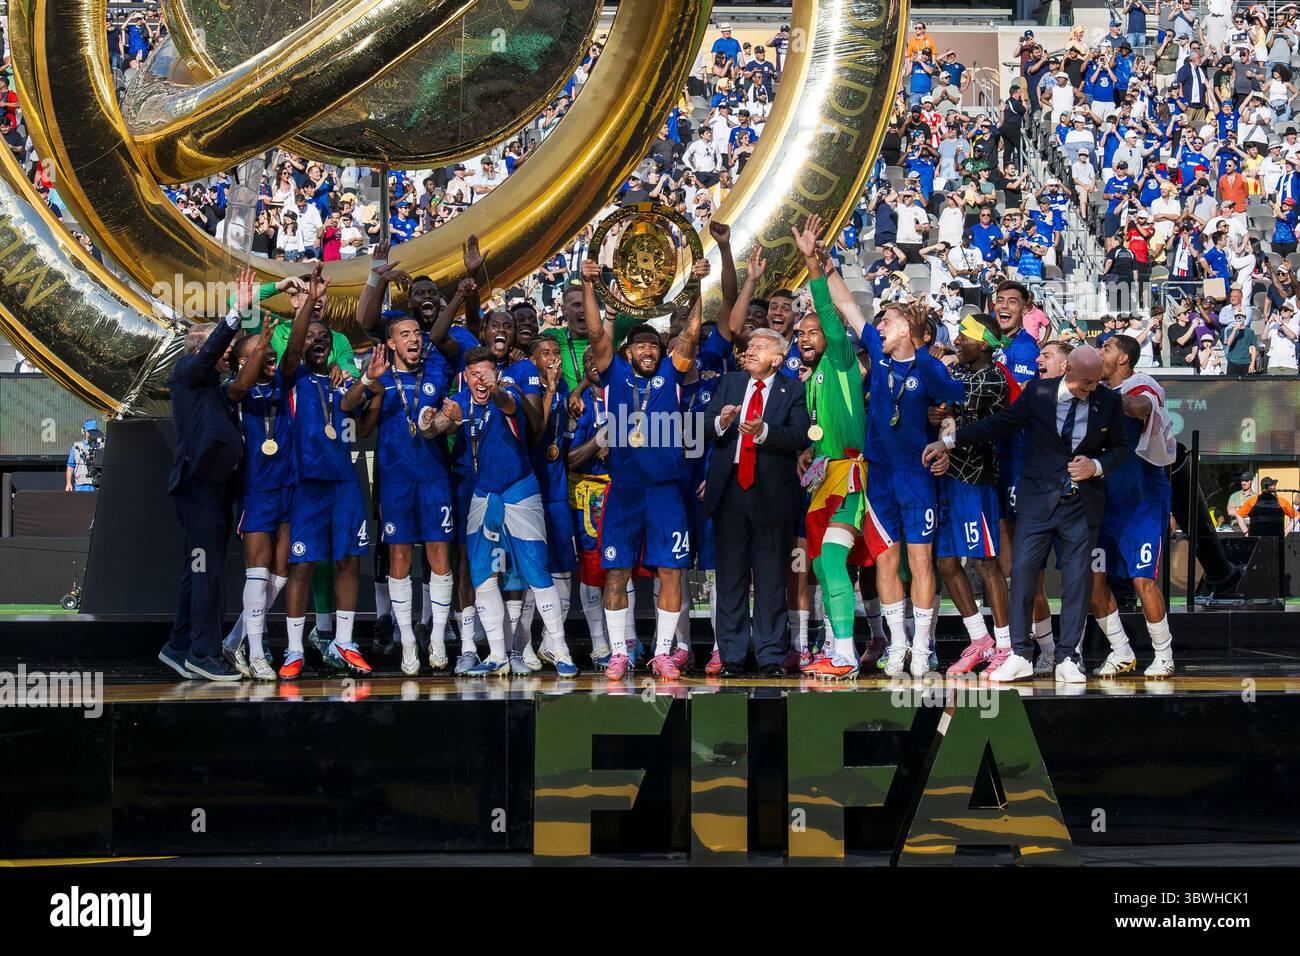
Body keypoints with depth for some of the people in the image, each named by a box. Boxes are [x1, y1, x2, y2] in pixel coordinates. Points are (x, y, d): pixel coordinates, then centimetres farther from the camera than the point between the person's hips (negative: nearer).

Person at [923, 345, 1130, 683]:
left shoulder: (1109, 402, 0)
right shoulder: (1038, 392, -3)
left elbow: (1120, 446, 11)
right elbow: (1000, 423, 5)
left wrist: (1097, 466, -10)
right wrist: (948, 440, 2)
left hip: (1083, 504, 1)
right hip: (1038, 501, 0)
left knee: (1077, 579, 1)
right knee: (1022, 572, -5)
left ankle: (1067, 658, 8)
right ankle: (1020, 656, 3)